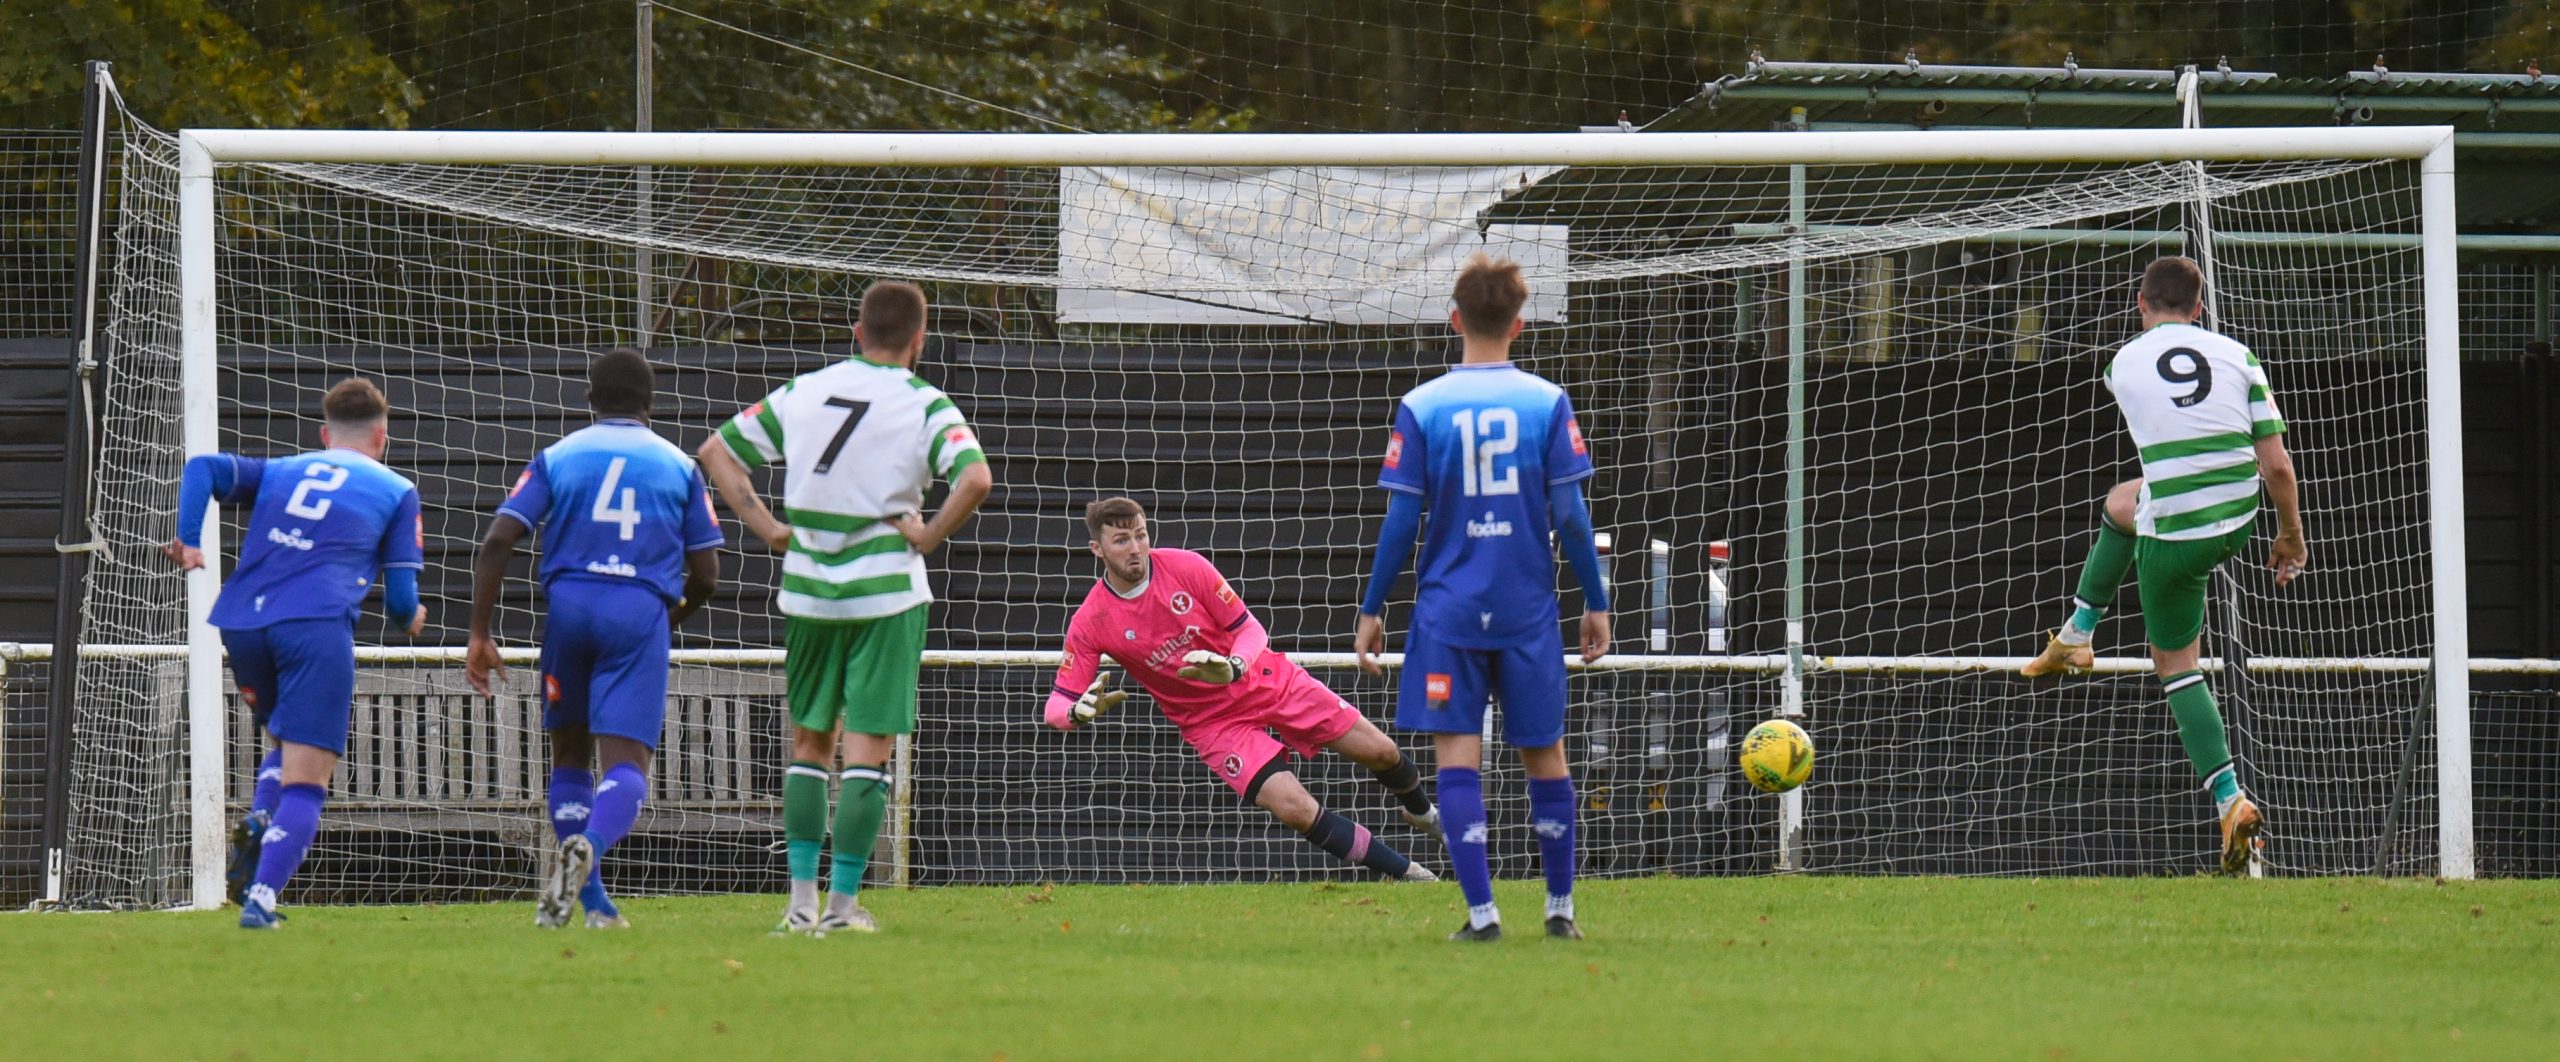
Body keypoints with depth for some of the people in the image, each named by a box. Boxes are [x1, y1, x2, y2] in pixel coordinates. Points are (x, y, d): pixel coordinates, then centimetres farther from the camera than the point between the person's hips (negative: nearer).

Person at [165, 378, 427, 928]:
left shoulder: (279, 472, 25)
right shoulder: (396, 492, 16)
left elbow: (205, 468, 9)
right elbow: (401, 598, 12)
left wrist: (188, 540, 7)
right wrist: (411, 619, 33)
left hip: (241, 624, 4)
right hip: (316, 626, -4)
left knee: (285, 745, 27)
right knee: (305, 783, -5)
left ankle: (257, 826, -1)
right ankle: (260, 897, -22)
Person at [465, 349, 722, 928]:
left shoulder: (557, 457, 12)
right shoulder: (678, 466, 13)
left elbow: (497, 542, 1)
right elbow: (705, 576, 11)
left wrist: (480, 635, 3)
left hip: (569, 604, 1)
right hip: (643, 611, -1)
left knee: (569, 754, 17)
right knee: (627, 764, -7)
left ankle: (594, 903, 14)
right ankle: (589, 844, -39)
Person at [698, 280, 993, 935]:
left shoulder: (801, 393, 6)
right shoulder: (926, 407, -6)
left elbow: (715, 453, 9)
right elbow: (975, 478, -22)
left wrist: (766, 527, 6)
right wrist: (928, 537, -9)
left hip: (806, 590, 3)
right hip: (886, 594, -3)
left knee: (810, 741, 14)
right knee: (868, 747, 0)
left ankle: (802, 899, 10)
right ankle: (844, 901, -4)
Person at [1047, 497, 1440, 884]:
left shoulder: (1185, 567, -16)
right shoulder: (1090, 622, -16)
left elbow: (1250, 630, -9)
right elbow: (1056, 707, -13)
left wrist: (1232, 669, -31)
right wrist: (1082, 711, -38)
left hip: (1268, 681, 1)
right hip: (1212, 723, -1)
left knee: (1381, 752, 3)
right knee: (1295, 808, -20)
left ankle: (1421, 812, 38)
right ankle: (1404, 871, -3)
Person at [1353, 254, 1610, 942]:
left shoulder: (1421, 408, -3)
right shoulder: (1548, 403, -1)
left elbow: (1401, 521, -3)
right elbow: (1570, 515, -2)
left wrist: (1372, 610, 6)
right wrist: (1596, 603, 7)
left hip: (1448, 609, -1)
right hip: (1528, 613, 1)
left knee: (1457, 758, -1)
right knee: (1545, 755, 12)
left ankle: (1481, 912, -10)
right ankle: (1560, 908, 19)